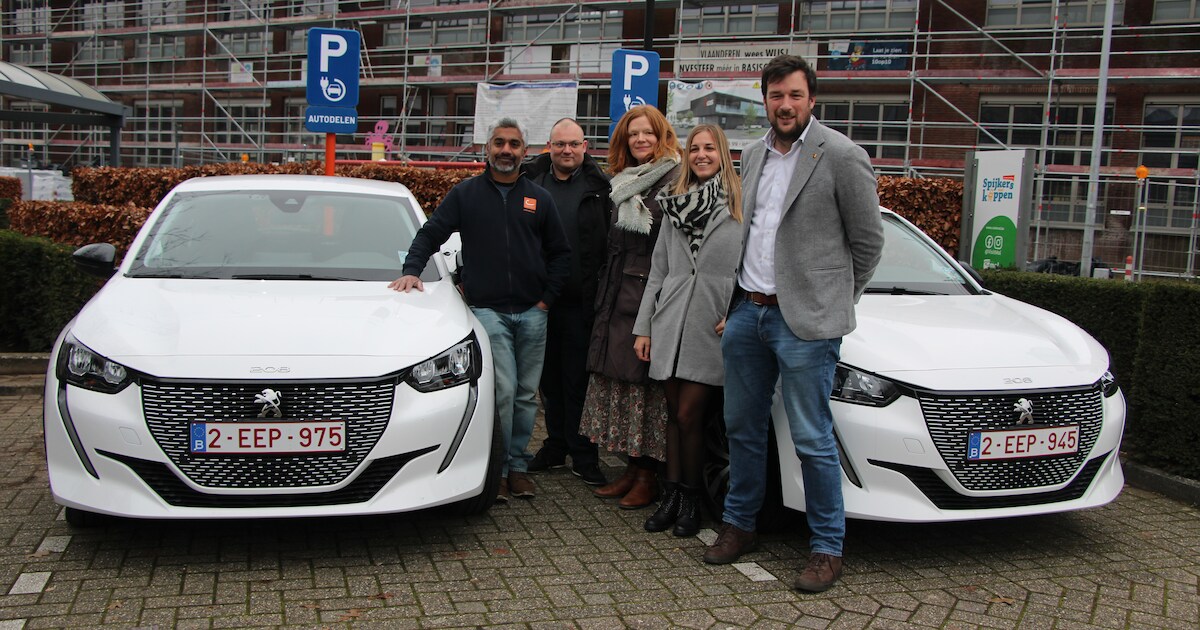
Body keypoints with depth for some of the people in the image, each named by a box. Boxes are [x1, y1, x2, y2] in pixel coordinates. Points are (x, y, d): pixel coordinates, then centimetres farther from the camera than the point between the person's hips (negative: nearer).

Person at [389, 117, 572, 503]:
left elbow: (560, 253, 15)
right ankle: (497, 468, 1)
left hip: (532, 313, 3)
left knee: (526, 394, 6)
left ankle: (517, 464, 19)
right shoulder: (465, 194, 7)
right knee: (503, 390, -12)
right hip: (488, 310, -3)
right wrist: (412, 270, -9)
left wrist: (547, 297, 6)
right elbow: (430, 234, 7)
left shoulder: (539, 199, 12)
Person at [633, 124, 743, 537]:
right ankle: (671, 496, 18)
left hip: (713, 328, -4)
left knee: (689, 415, -5)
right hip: (671, 324, 4)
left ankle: (690, 501, 12)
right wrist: (643, 326, 10)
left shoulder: (742, 206, 2)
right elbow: (658, 270, 15)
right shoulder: (674, 205, 16)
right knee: (674, 414, 8)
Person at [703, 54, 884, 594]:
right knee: (742, 428, 15)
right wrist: (739, 298, 13)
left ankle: (827, 549, 14)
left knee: (812, 441, -1)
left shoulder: (842, 156, -8)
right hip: (746, 311, 7)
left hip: (805, 322, -6)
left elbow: (868, 240, -3)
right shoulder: (754, 155, 12)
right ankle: (739, 526, 31)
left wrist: (834, 302, 2)